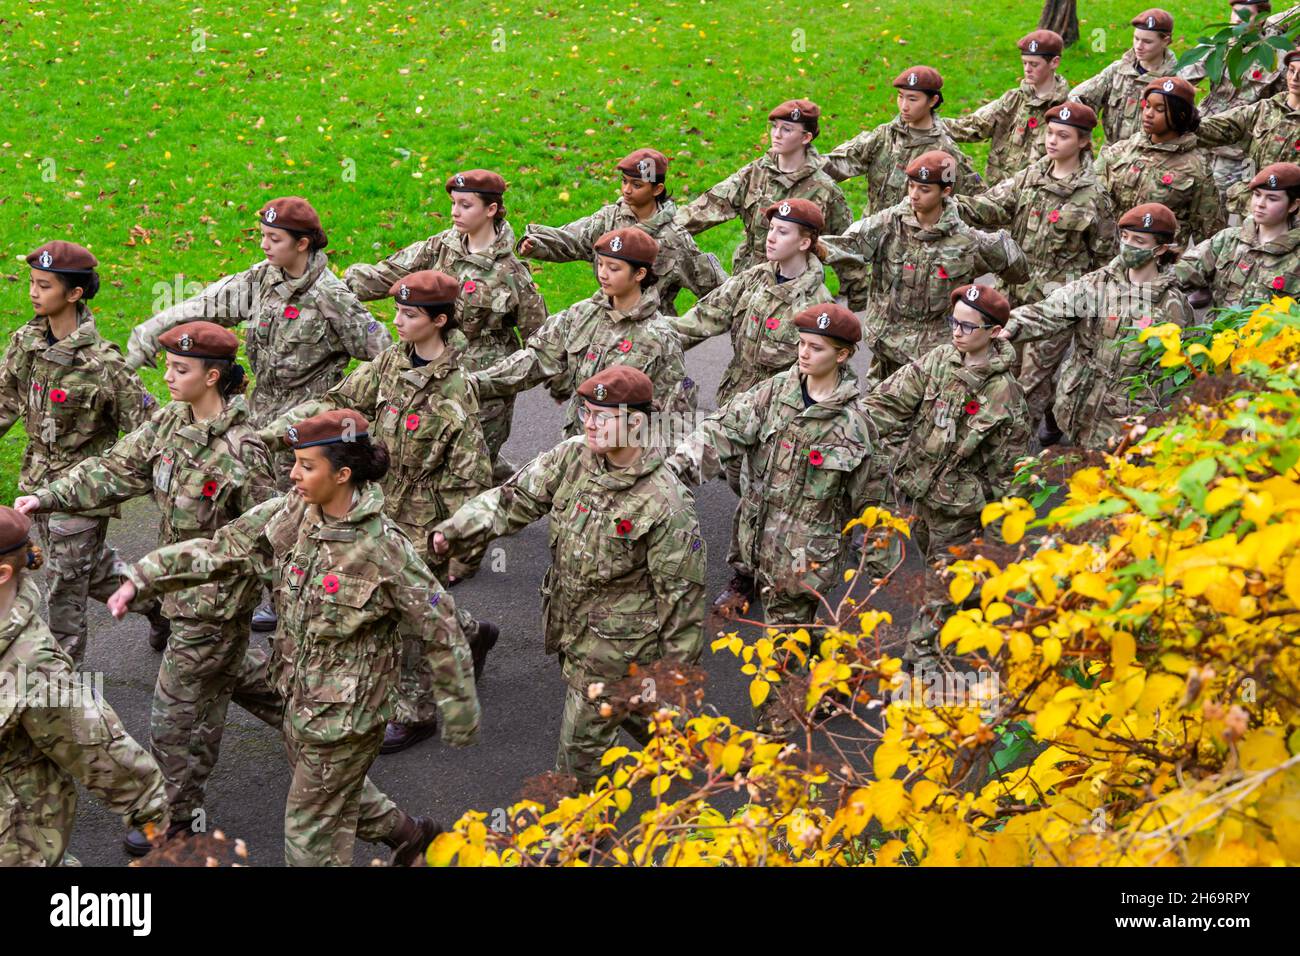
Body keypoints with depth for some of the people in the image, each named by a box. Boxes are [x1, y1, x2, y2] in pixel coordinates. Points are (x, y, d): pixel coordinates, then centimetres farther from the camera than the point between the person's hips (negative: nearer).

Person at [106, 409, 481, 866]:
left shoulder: (383, 548, -24)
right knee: (337, 789, 28)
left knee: (312, 830, 6)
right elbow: (220, 550, -3)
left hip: (346, 711, -7)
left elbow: (440, 629, -17)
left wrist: (459, 712, -10)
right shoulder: (290, 516, -7)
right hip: (300, 697, 7)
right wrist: (140, 580, -13)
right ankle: (408, 834, 52)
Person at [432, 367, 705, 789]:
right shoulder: (573, 456, -8)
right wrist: (458, 529, -22)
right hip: (568, 623, 7)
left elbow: (680, 592, -17)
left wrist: (676, 667, -9)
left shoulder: (665, 503, -25)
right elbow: (516, 498, -4)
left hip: (616, 643, -7)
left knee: (582, 740, 5)